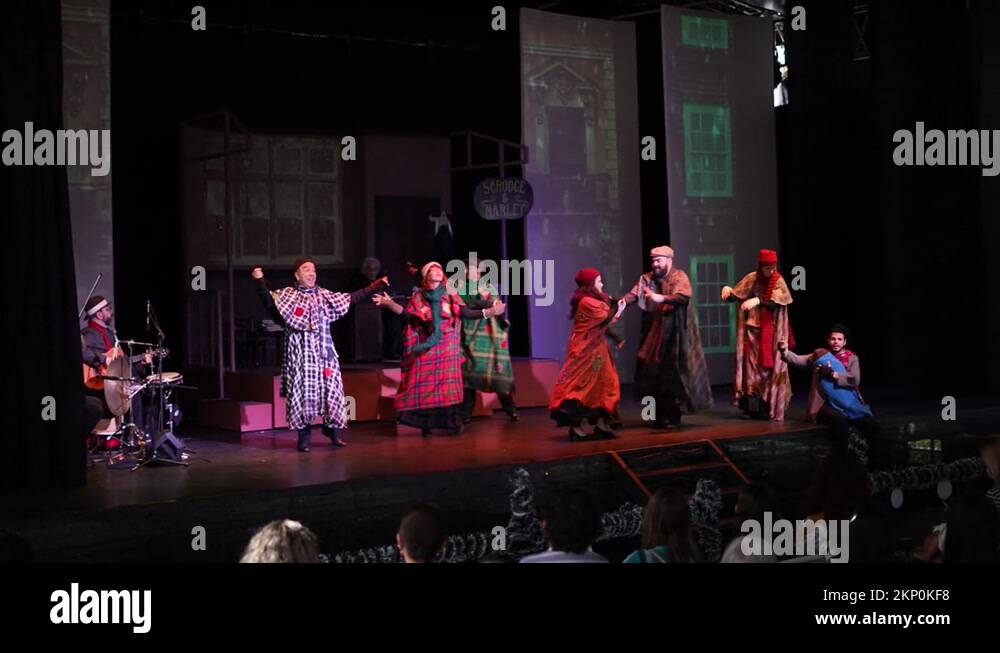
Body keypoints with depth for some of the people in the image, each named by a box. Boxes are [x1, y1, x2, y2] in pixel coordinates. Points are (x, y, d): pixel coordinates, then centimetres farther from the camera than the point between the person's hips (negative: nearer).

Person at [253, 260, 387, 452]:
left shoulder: (324, 295, 13)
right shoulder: (288, 295, 1)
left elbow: (350, 299, 15)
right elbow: (269, 303, -15)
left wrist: (375, 286, 13)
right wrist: (260, 281, -29)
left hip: (323, 351, 4)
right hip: (301, 353, -4)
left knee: (330, 389, 4)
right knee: (303, 391, -4)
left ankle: (331, 429, 20)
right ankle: (304, 437, 2)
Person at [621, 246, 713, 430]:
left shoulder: (679, 276, -4)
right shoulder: (647, 278, 9)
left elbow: (683, 297, -21)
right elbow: (634, 294, -5)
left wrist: (661, 298, -35)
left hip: (674, 336, -4)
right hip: (654, 335, 5)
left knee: (673, 375, -4)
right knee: (655, 374, 4)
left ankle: (673, 416, 5)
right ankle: (662, 416, 14)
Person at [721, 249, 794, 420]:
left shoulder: (778, 281, -6)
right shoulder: (751, 279, 1)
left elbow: (776, 302, -21)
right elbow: (734, 297, 6)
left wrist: (758, 301, -37)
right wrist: (727, 290, -17)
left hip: (771, 333, -2)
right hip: (752, 330, 2)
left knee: (770, 367, -3)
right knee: (751, 366, -2)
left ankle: (769, 407, 2)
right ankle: (751, 406, 0)